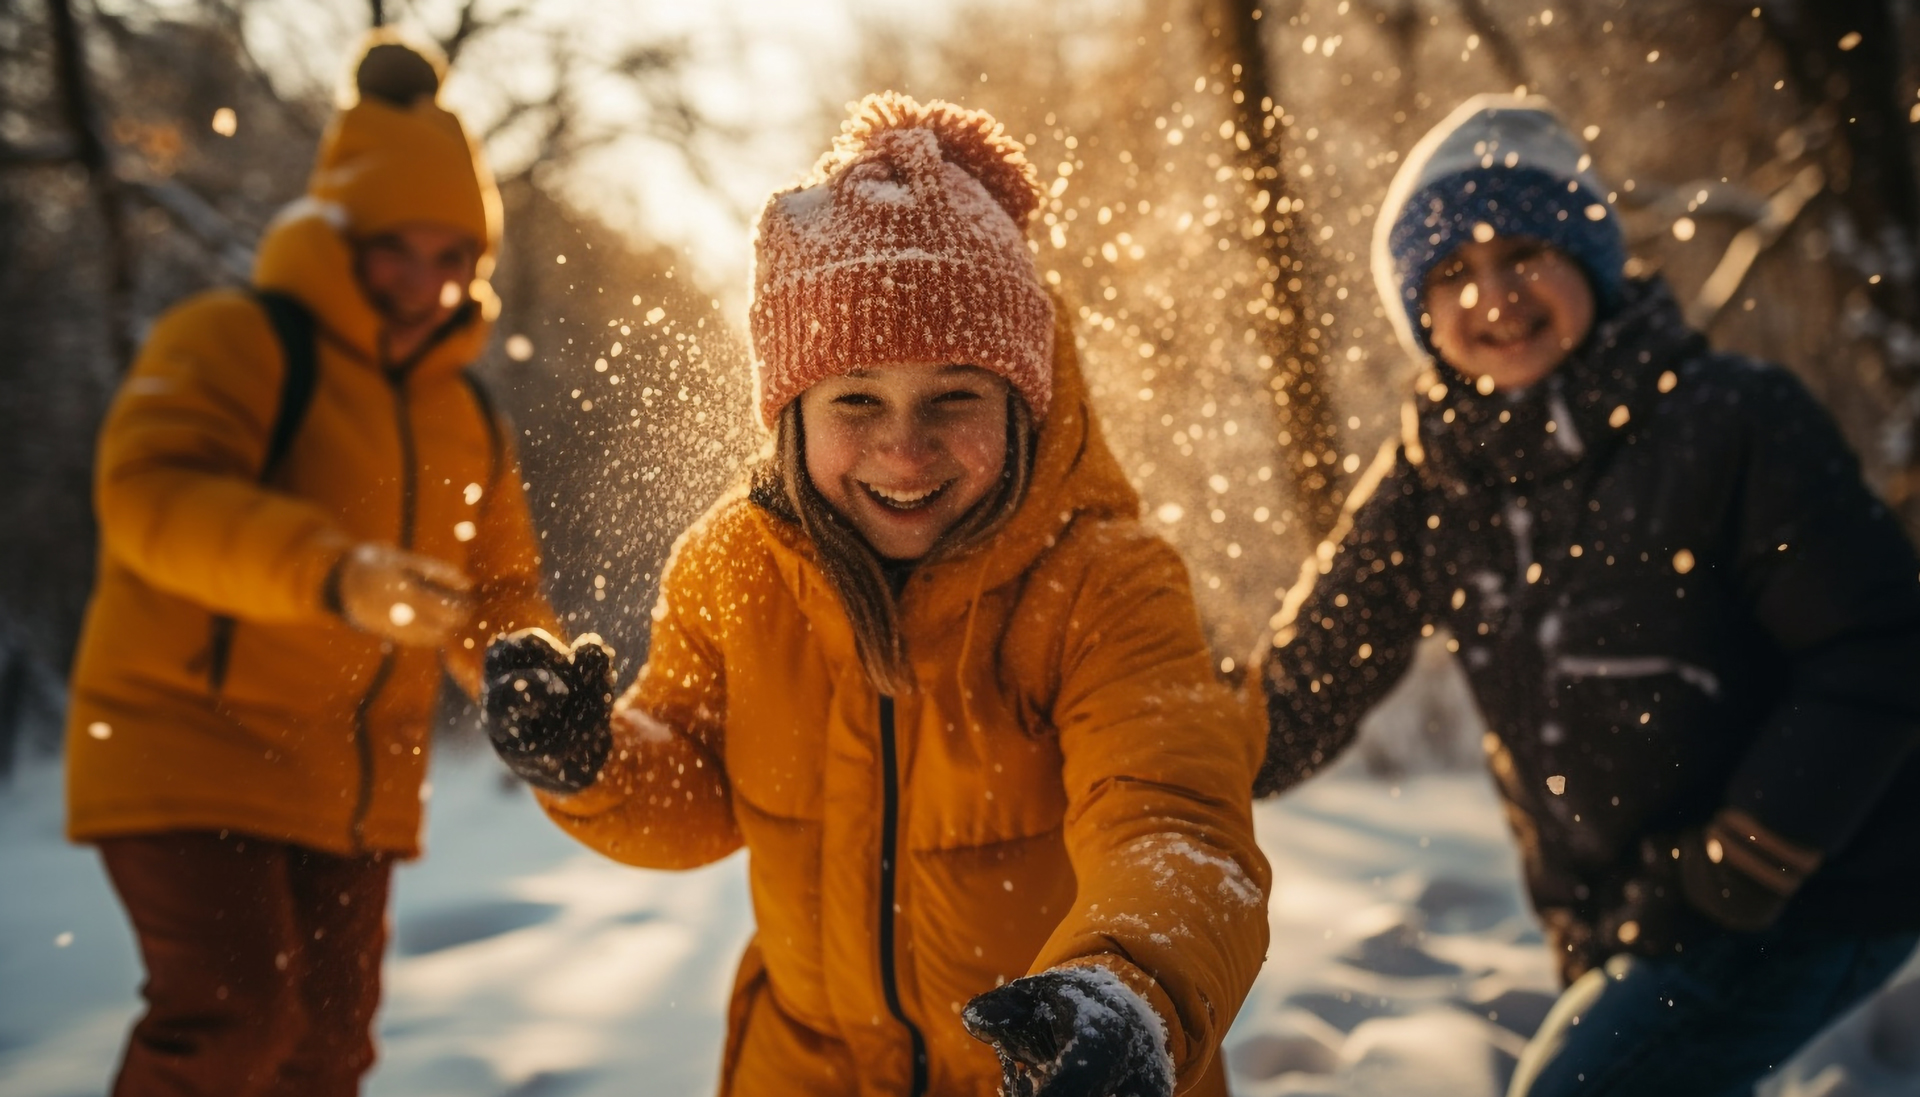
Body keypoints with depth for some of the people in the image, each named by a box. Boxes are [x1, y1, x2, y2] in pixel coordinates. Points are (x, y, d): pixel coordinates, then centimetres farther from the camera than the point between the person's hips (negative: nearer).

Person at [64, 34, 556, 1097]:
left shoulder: (467, 418, 13)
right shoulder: (232, 341, -10)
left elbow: (496, 597, 16)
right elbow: (151, 493, -26)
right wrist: (331, 572, -41)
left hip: (353, 794, 7)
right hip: (188, 751, -7)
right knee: (232, 1011, -19)